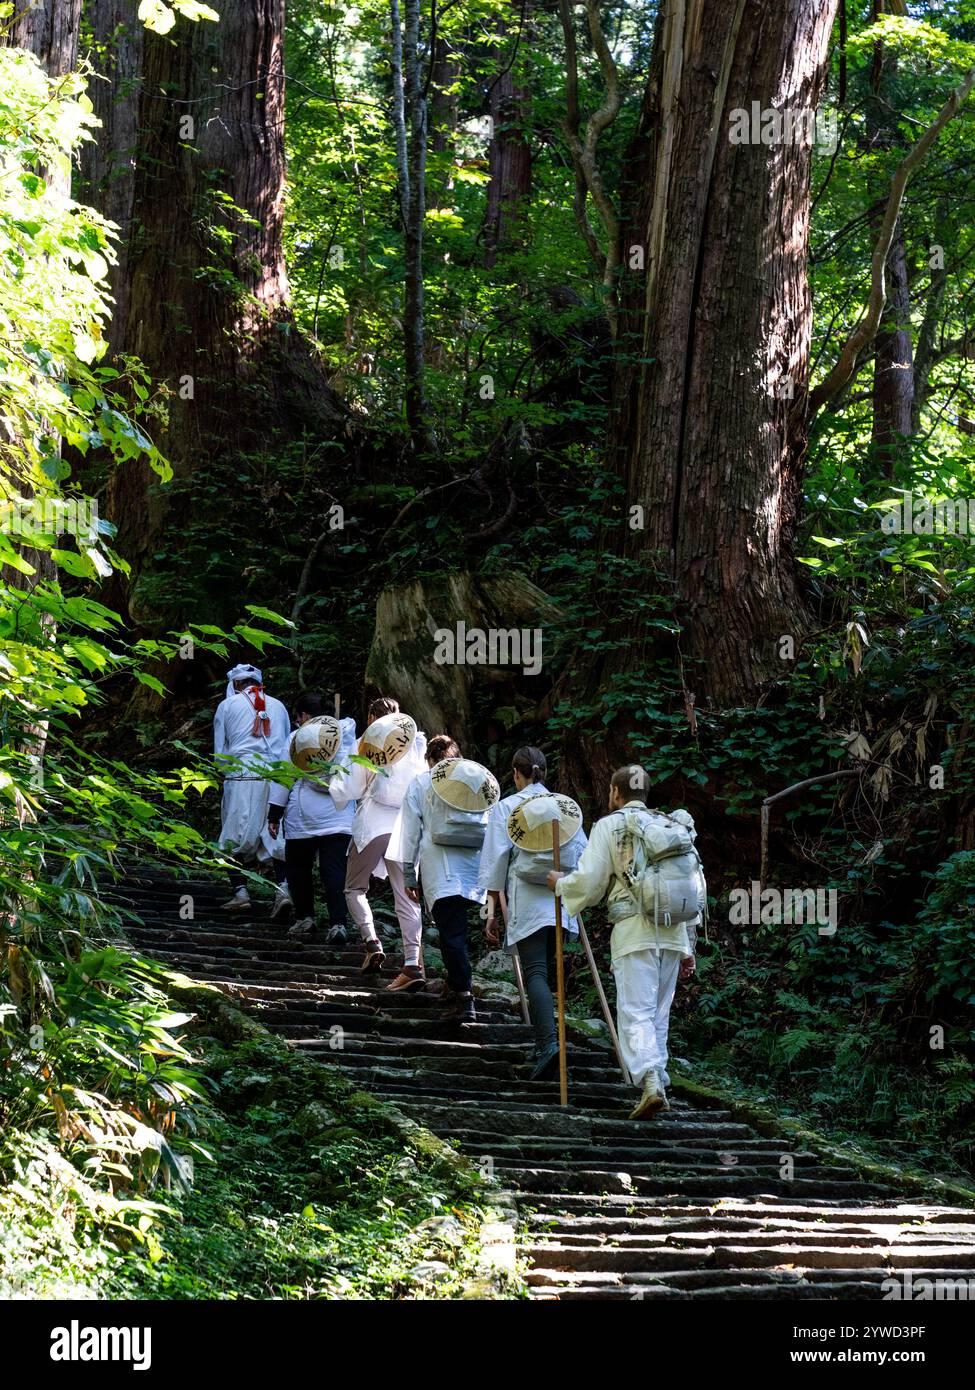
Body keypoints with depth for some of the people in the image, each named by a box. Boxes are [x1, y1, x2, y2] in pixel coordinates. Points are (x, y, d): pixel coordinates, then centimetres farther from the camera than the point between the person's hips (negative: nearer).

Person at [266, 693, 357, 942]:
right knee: (335, 870, -2)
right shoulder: (345, 734, 7)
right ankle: (338, 923, -13)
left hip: (301, 818, -2)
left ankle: (304, 917, 15)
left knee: (299, 868, 14)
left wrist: (274, 817, 4)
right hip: (339, 817, 2)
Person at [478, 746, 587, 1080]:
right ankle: (542, 1043, 19)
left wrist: (491, 911, 3)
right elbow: (582, 853, 10)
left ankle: (549, 1042, -28)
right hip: (562, 901, 4)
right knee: (547, 970, 16)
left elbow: (495, 860, 0)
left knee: (535, 973, -11)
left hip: (527, 902, -4)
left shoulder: (506, 807, 2)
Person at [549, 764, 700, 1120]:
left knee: (636, 1013, -8)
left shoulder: (609, 825, 2)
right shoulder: (672, 826, 17)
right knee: (659, 1013, 14)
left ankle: (650, 1083, -25)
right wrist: (689, 946, 22)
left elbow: (589, 882, -3)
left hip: (634, 930, -5)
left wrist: (560, 884, 19)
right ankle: (659, 1084, 15)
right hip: (674, 930, 5)